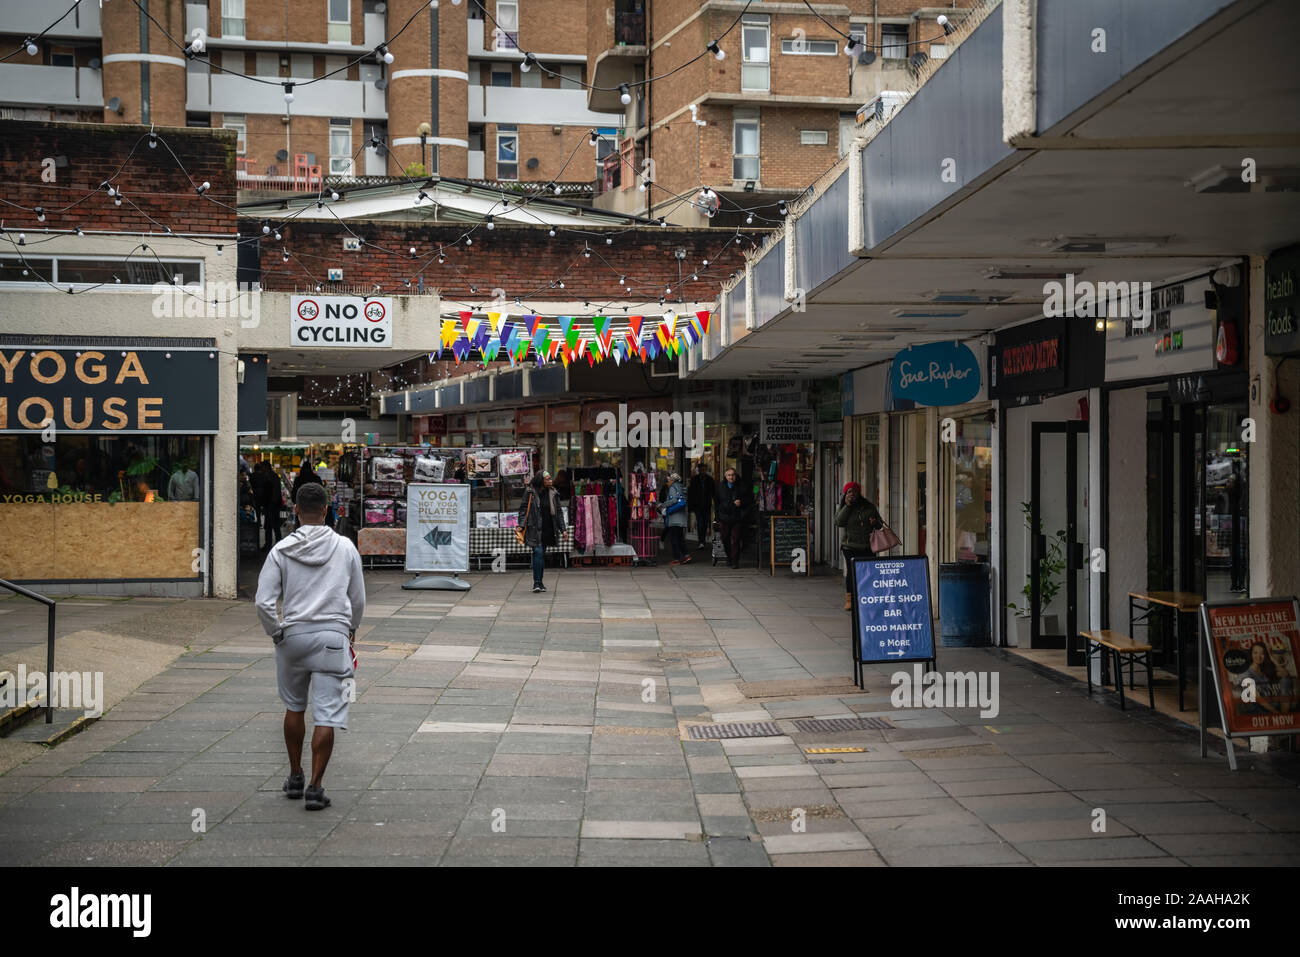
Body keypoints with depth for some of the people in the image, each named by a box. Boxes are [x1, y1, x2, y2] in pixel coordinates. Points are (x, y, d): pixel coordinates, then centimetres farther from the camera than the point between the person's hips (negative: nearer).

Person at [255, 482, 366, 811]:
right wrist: (350, 630, 25)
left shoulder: (281, 550, -1)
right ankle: (315, 786, -3)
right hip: (334, 636, -1)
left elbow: (264, 602, -8)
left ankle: (295, 777, 28)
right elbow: (358, 600, 9)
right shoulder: (345, 548, 1)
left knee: (294, 707, 19)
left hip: (293, 636, 1)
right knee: (327, 715, 0)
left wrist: (277, 633, 7)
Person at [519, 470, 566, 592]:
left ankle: (539, 582, 17)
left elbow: (558, 512, 12)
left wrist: (562, 529, 8)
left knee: (542, 554, 9)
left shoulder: (553, 494, 7)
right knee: (538, 552, -13)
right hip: (534, 528, -4)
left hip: (547, 529, 4)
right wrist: (521, 525, -11)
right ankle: (536, 583, -12)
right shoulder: (530, 492, -2)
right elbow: (523, 509, 0)